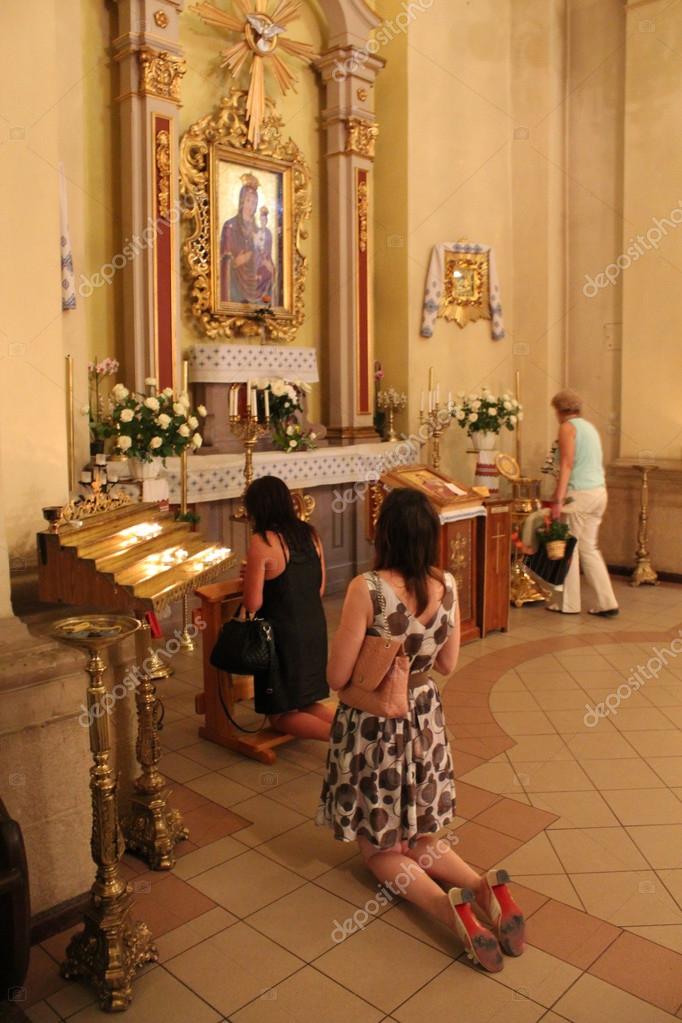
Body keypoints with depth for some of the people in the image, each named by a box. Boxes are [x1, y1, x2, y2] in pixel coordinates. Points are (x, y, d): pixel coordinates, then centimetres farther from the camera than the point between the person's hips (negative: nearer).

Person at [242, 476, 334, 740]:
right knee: (307, 703, 23)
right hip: (315, 630, 7)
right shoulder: (310, 534, 2)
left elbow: (252, 604, -16)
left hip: (283, 635, -6)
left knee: (281, 716, 9)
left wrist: (251, 575, 3)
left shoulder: (262, 542, -17)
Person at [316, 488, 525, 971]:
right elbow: (447, 664, 4)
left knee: (381, 849, 15)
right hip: (425, 721, 5)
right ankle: (486, 888, -1)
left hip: (372, 727, -5)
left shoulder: (367, 589, -24)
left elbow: (337, 677, -18)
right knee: (420, 837, 23)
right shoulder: (447, 585, -8)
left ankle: (448, 905, -10)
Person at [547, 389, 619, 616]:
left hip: (579, 493, -8)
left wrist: (558, 500, -17)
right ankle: (607, 603, 10)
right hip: (599, 491, 8)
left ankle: (567, 603, 10)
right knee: (589, 548, 12)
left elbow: (567, 464, -15)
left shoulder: (567, 427, -6)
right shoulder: (590, 427, 19)